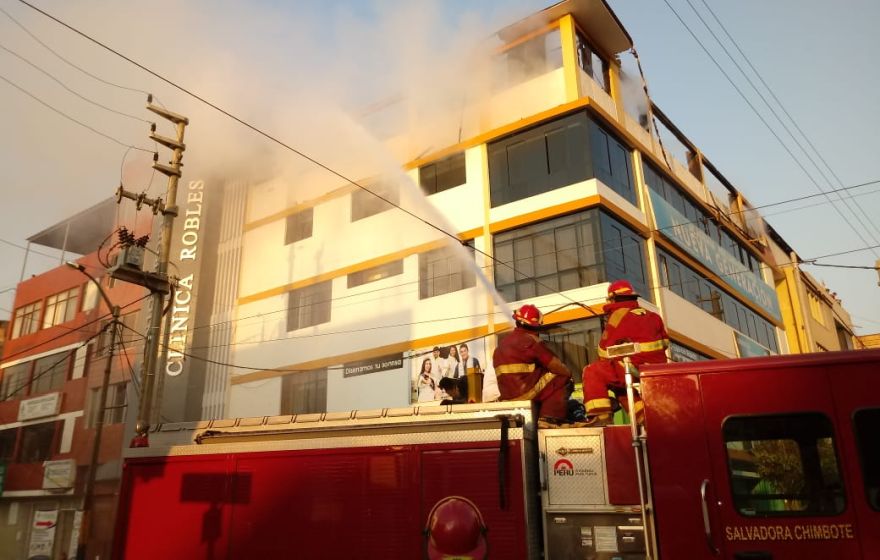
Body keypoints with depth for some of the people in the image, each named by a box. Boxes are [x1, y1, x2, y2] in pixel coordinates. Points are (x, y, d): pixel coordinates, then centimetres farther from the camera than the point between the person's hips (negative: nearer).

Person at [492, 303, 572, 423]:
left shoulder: (503, 343, 14)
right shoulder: (530, 340, -10)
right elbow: (554, 365, -5)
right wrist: (568, 373, 13)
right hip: (524, 392, -8)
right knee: (561, 377, 5)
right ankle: (549, 417, -2)